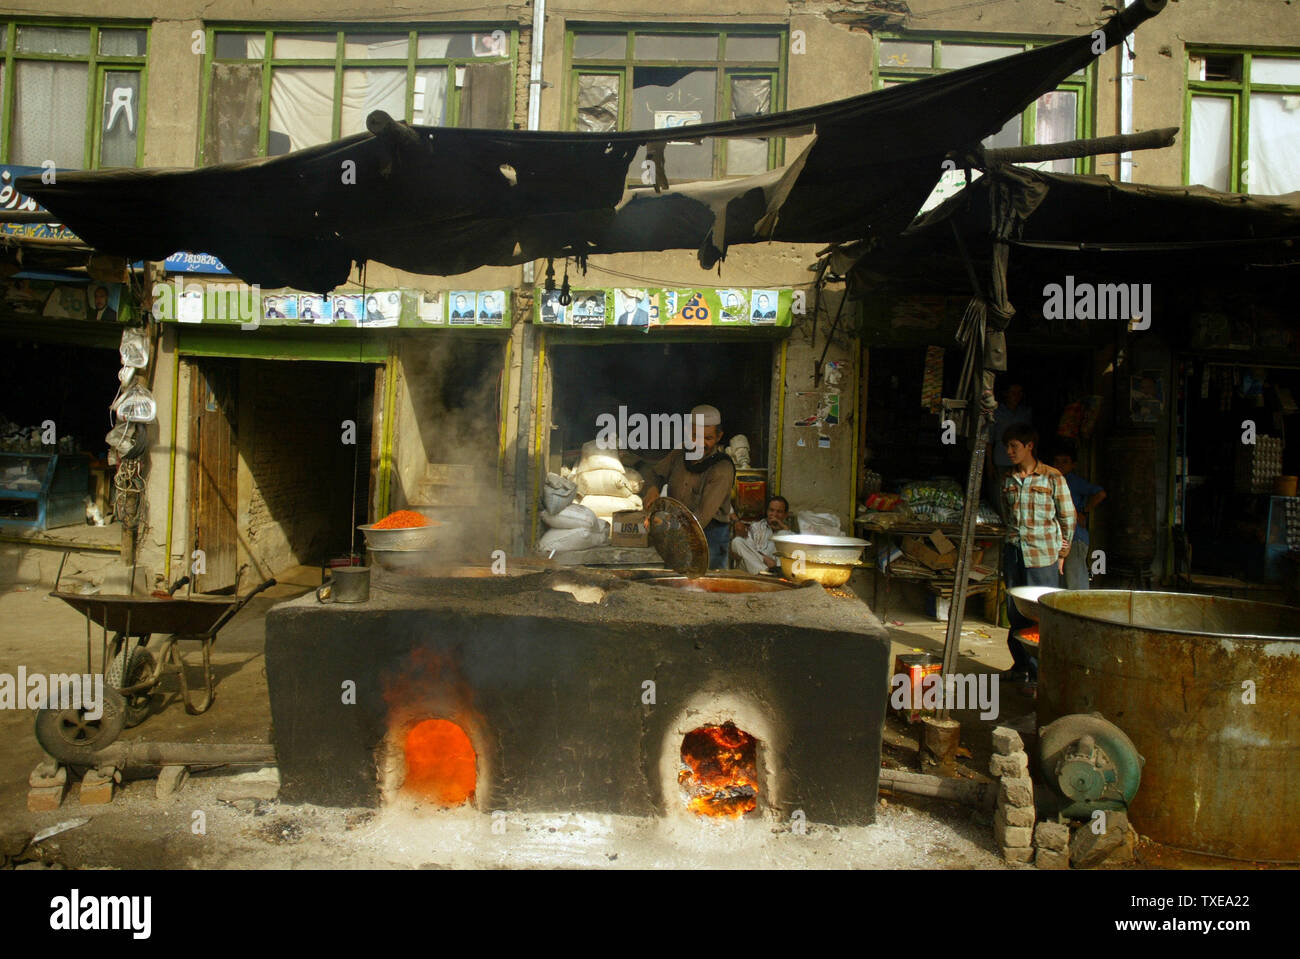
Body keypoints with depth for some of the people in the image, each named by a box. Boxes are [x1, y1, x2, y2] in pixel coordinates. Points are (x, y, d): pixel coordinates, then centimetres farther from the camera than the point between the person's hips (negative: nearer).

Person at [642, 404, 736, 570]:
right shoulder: (679, 455, 5)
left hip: (710, 536, -5)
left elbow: (703, 515, -24)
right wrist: (652, 488, -2)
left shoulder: (722, 469, -16)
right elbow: (654, 471, 22)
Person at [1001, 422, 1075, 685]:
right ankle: (1023, 665, 21)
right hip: (1014, 552, 5)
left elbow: (1068, 518, 2)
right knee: (1015, 611, 8)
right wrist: (1019, 537, 14)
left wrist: (1061, 553, 4)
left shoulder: (1052, 478, -5)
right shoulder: (1008, 480, 9)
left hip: (1042, 555, -5)